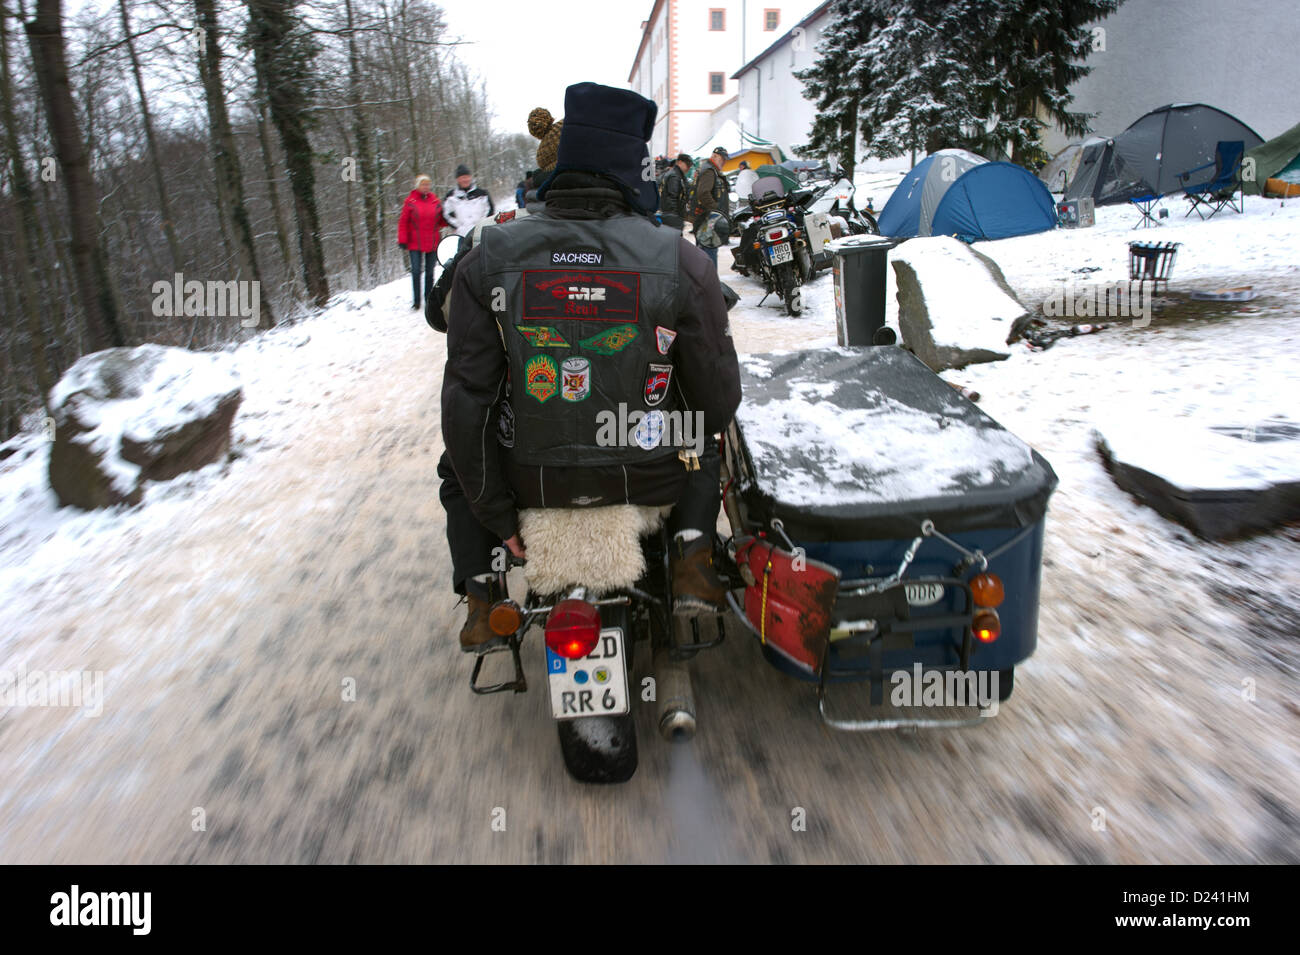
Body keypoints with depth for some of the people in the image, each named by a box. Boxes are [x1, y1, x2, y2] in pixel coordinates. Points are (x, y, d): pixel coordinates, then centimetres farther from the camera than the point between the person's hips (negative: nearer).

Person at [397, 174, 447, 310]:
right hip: (415, 244, -3)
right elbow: (403, 222, -1)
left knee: (429, 272, 10)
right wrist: (402, 240, -6)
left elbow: (441, 221, 13)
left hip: (432, 243, 3)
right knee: (416, 271, -6)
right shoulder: (410, 201, -2)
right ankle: (417, 301, 0)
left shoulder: (435, 201, 7)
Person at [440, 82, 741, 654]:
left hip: (529, 477, 1)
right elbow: (718, 397, -6)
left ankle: (481, 600, 21)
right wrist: (692, 428, 18)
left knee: (457, 462, 33)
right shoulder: (681, 261, -12)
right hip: (647, 476, 0)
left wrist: (494, 514, 2)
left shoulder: (487, 259, -9)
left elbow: (465, 399, -9)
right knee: (707, 441, 33)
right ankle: (691, 557, 16)